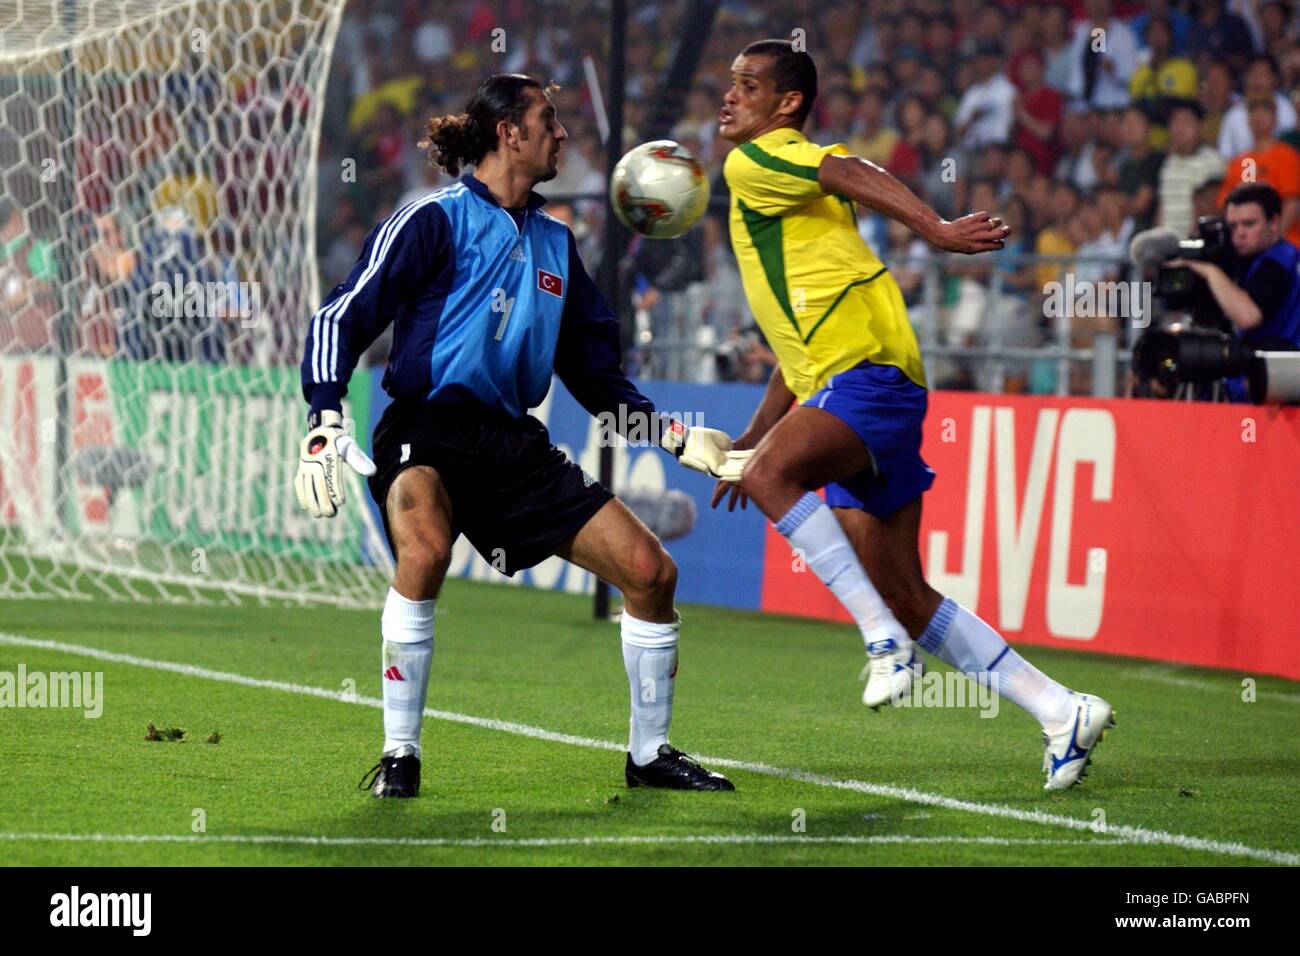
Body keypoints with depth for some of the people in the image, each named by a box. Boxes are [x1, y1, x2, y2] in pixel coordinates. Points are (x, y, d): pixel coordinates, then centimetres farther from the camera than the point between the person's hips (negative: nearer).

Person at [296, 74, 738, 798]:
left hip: (515, 442, 6)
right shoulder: (434, 220, -3)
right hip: (426, 432, -6)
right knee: (425, 549, -37)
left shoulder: (555, 242, 17)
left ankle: (650, 754, 16)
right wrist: (327, 422, -20)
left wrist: (677, 437, 18)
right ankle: (399, 757, -23)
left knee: (650, 569, -4)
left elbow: (595, 371, 25)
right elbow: (343, 317, -7)